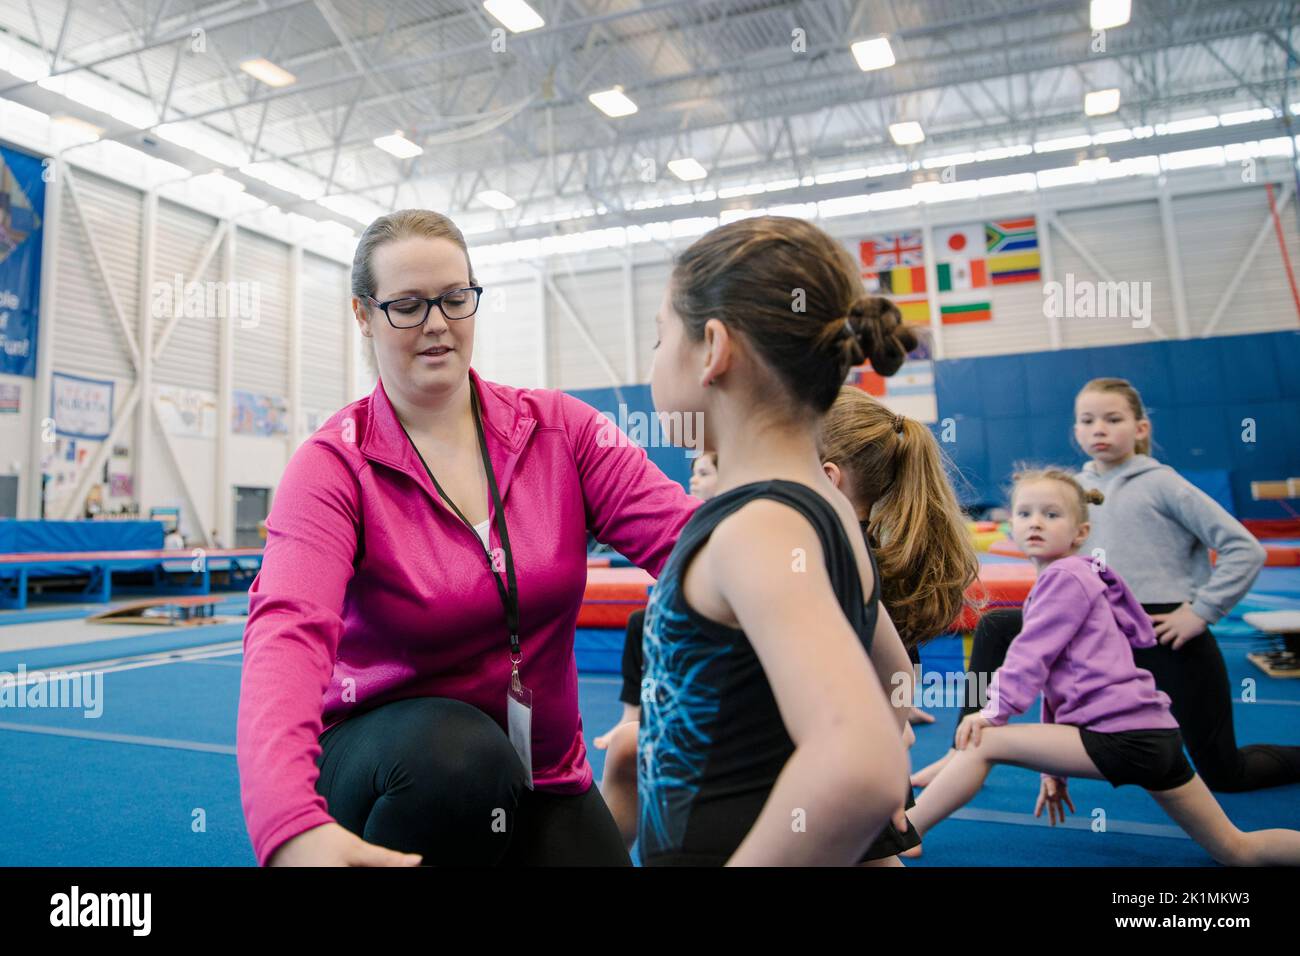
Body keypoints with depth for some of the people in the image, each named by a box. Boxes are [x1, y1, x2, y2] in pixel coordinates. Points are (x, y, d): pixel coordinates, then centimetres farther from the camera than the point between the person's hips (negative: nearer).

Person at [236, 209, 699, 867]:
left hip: (543, 777, 4)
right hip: (388, 763, -3)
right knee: (456, 753, -33)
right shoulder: (334, 465, -12)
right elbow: (289, 629, -29)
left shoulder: (558, 427, -3)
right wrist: (293, 826, -46)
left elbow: (676, 530, -17)